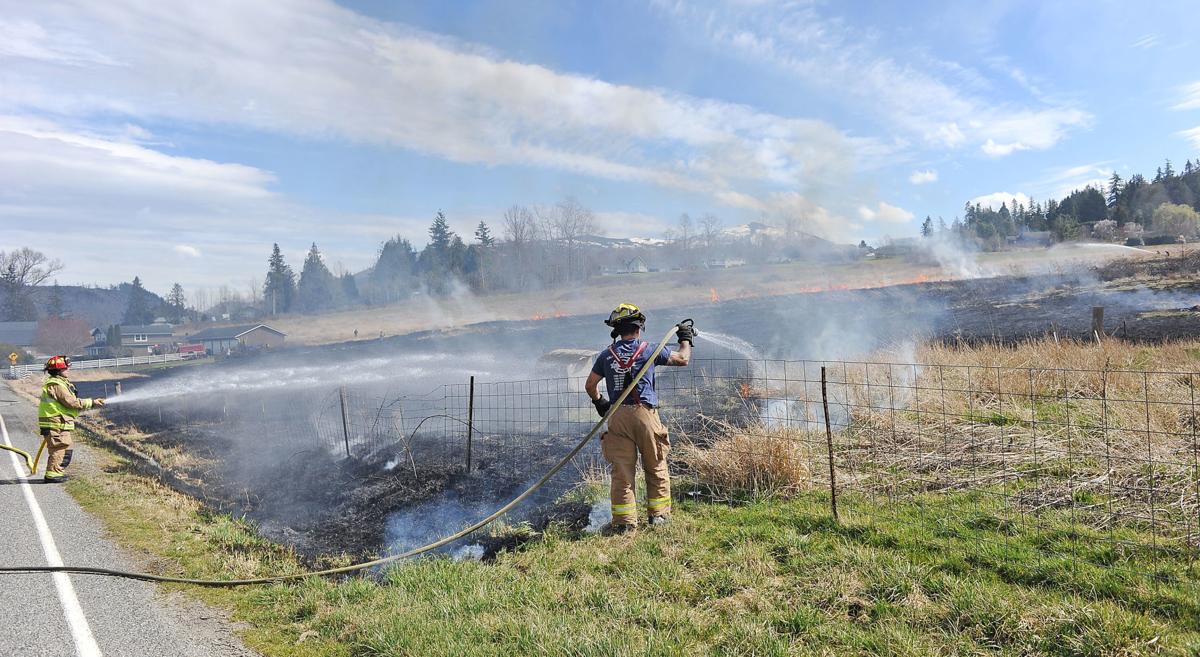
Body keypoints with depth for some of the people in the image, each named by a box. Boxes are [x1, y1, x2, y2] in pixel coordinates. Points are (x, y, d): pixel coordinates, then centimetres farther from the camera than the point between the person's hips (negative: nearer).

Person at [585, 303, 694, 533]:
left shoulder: (607, 354, 7)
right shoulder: (648, 349, 0)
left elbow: (590, 385, 10)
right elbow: (683, 359, 9)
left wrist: (600, 403, 28)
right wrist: (686, 339, 27)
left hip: (617, 417, 2)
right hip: (645, 413, -2)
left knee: (622, 470, 5)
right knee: (656, 467, 13)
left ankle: (624, 521, 6)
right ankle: (658, 514, 20)